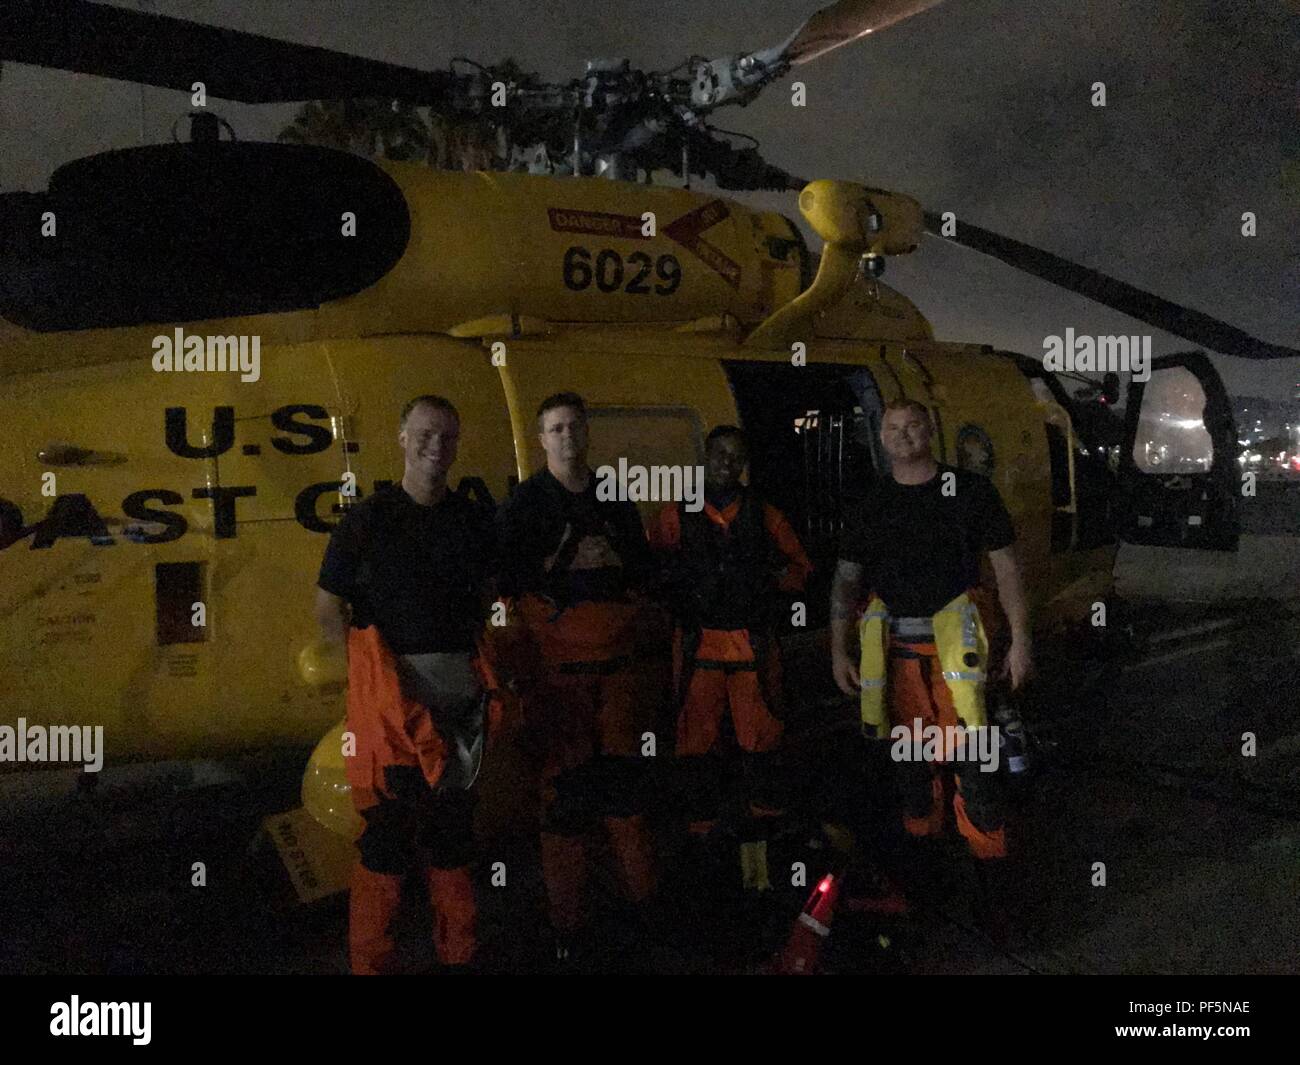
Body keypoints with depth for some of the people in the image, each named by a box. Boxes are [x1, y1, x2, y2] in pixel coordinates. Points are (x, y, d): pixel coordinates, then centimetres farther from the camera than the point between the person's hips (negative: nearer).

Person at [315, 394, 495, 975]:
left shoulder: (473, 522, 10)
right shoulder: (366, 518, 0)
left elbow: (490, 606, 16)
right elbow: (329, 608, 0)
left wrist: (489, 667, 3)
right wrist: (373, 666, -8)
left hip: (457, 688, 4)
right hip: (388, 691, -4)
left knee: (452, 823, 12)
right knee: (386, 823, -3)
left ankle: (457, 949, 24)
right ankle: (371, 958, 8)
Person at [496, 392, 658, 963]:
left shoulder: (616, 500, 12)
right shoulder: (523, 504, -3)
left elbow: (642, 568, 17)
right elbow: (506, 579, -7)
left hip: (613, 663, 4)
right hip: (555, 667, -4)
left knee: (624, 781, 11)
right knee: (566, 791, -2)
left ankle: (641, 897, 27)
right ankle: (568, 926, 9)